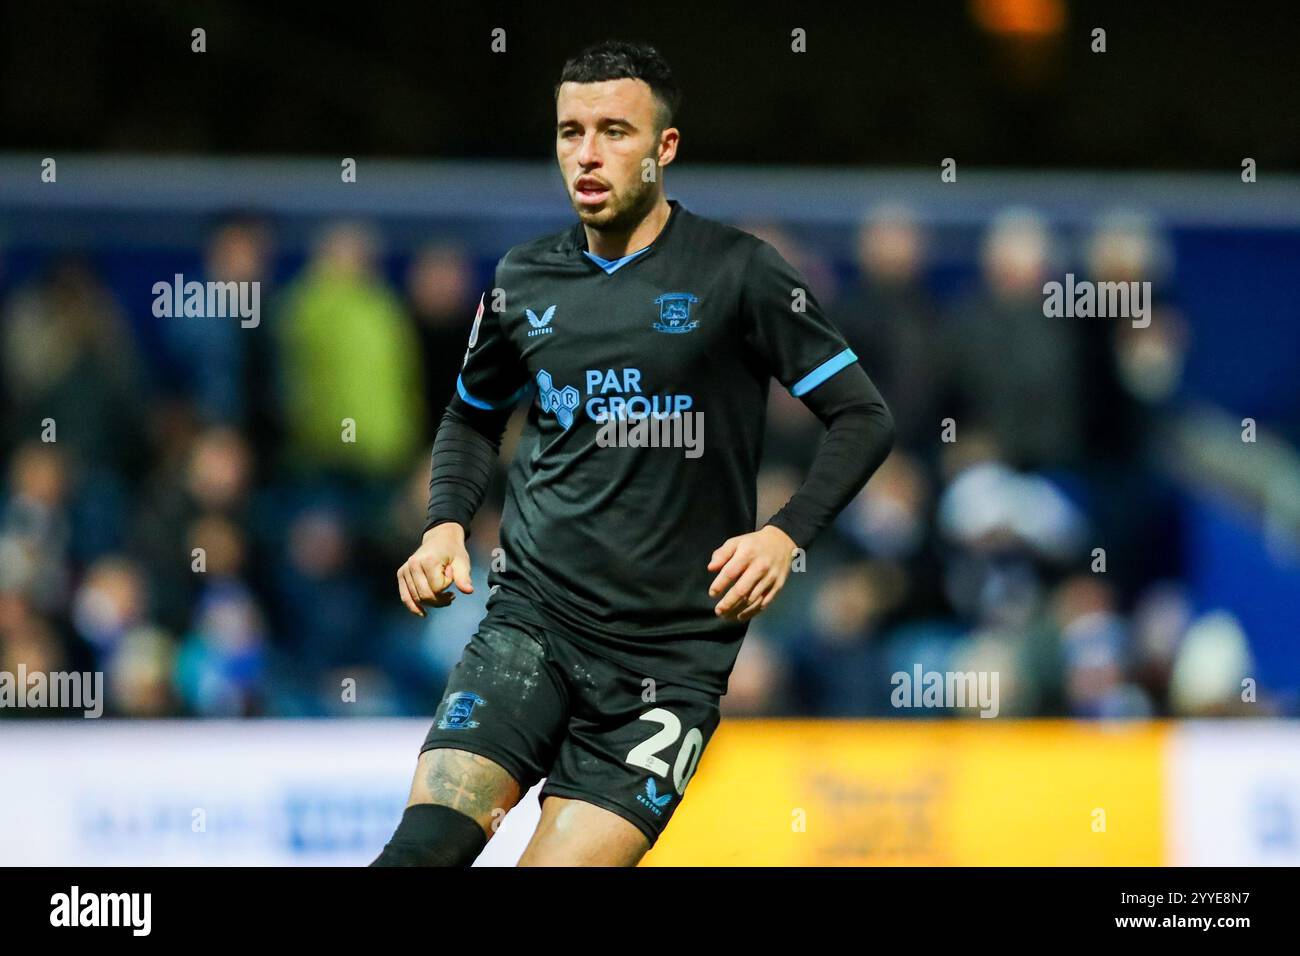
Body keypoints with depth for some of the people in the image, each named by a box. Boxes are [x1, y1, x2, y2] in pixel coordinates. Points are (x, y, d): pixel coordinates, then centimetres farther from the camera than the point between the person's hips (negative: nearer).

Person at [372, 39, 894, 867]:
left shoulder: (737, 273, -3)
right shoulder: (524, 281, 9)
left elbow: (864, 417, -2)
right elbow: (474, 417, 27)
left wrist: (786, 535, -16)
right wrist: (446, 525, 8)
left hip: (672, 654, -3)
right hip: (532, 620, 3)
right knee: (427, 843, -19)